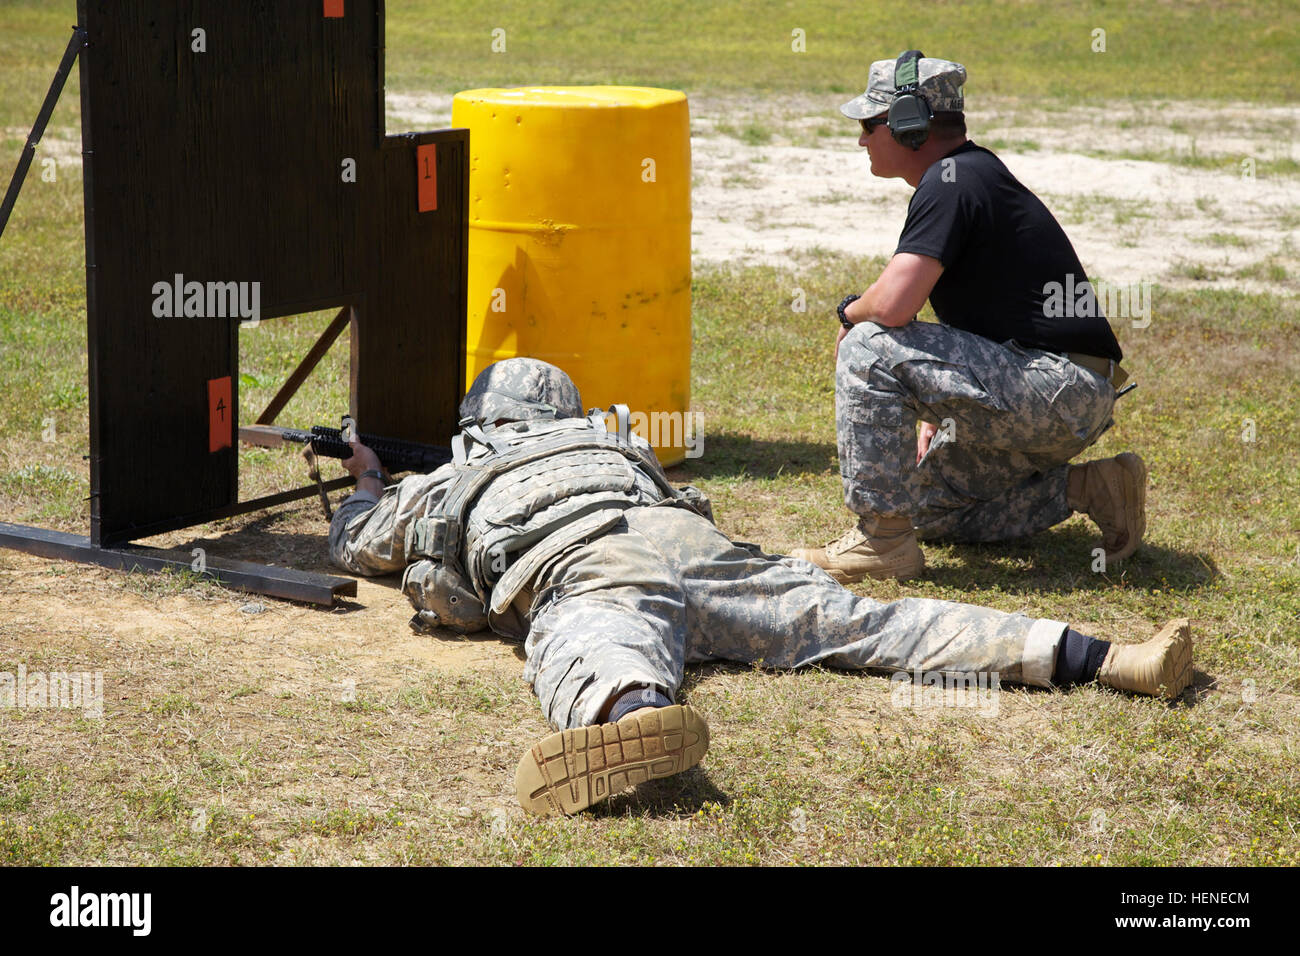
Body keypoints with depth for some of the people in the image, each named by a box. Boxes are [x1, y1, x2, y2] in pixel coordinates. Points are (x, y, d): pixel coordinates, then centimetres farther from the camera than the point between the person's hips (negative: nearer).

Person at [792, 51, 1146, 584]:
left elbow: (892, 306, -27)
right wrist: (931, 426, 21)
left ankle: (882, 542, -12)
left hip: (1062, 390, -11)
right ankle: (1086, 490, 15)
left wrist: (849, 312, -3)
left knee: (869, 349, -18)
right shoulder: (975, 173, 18)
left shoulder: (951, 183, -14)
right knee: (929, 506, 20)